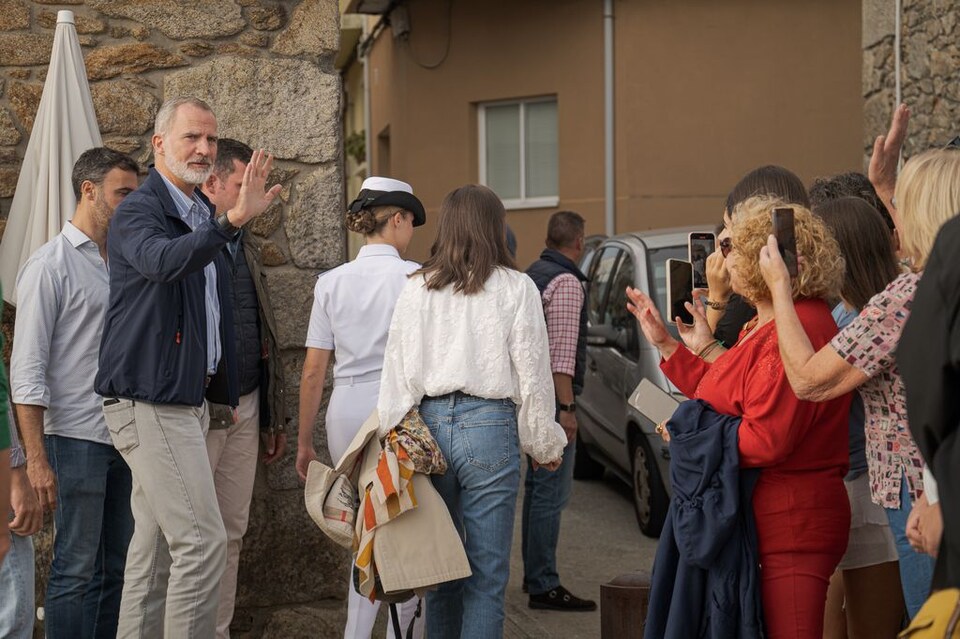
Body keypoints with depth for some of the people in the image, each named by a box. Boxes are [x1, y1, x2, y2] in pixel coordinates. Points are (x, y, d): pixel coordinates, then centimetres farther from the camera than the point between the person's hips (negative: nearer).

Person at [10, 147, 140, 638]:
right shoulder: (50, 265, -6)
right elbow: (27, 370, -11)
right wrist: (36, 459, -16)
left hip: (123, 438, 7)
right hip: (76, 438, -7)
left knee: (117, 567, 10)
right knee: (77, 570, -3)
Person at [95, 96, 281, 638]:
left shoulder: (202, 213, 17)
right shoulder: (140, 211, -10)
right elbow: (162, 260, -35)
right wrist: (232, 220, -46)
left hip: (187, 398, 9)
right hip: (149, 401, -9)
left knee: (157, 548, 11)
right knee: (203, 542, -13)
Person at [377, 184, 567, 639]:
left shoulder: (416, 289, 6)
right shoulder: (515, 288, -1)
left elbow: (397, 369, 7)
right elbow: (533, 373, 0)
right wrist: (545, 443, 10)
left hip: (429, 425, 3)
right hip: (489, 427, -3)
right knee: (487, 574, 0)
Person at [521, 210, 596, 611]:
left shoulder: (532, 274, 15)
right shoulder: (566, 282, -14)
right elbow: (561, 352, -20)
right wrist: (566, 407, -21)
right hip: (552, 398, -10)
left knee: (538, 485, 18)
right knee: (552, 492, -8)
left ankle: (534, 572, 27)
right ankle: (543, 586, -7)